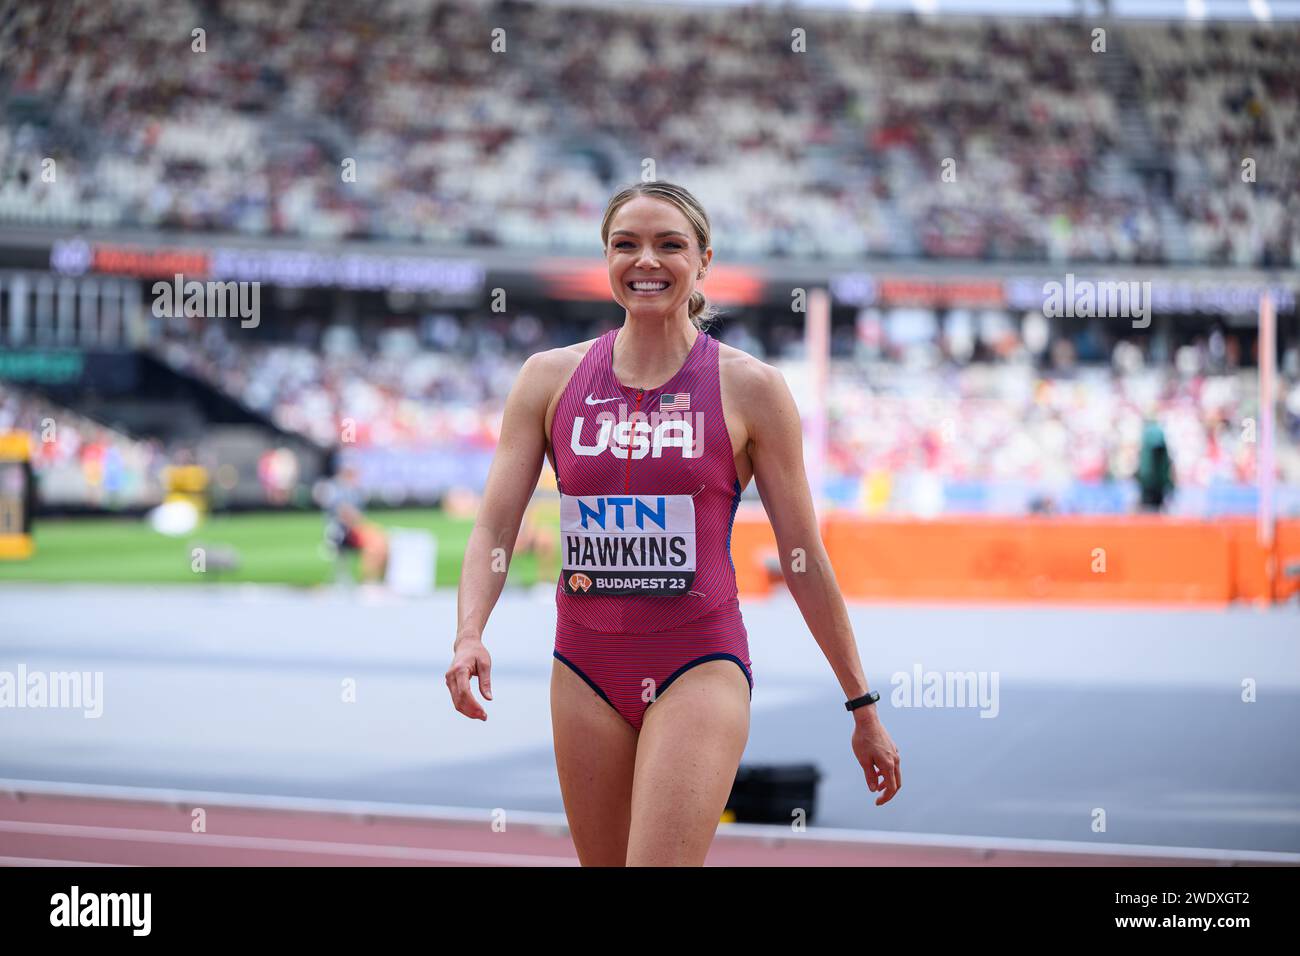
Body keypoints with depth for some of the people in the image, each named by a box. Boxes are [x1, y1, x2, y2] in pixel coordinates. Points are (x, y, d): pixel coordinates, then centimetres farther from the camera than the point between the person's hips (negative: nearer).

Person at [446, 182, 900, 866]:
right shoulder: (549, 378, 4)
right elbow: (493, 528, 2)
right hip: (585, 673, 3)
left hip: (701, 668, -3)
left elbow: (805, 561, 2)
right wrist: (469, 633, -18)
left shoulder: (748, 387, -3)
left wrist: (862, 708, 5)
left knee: (660, 863, -19)